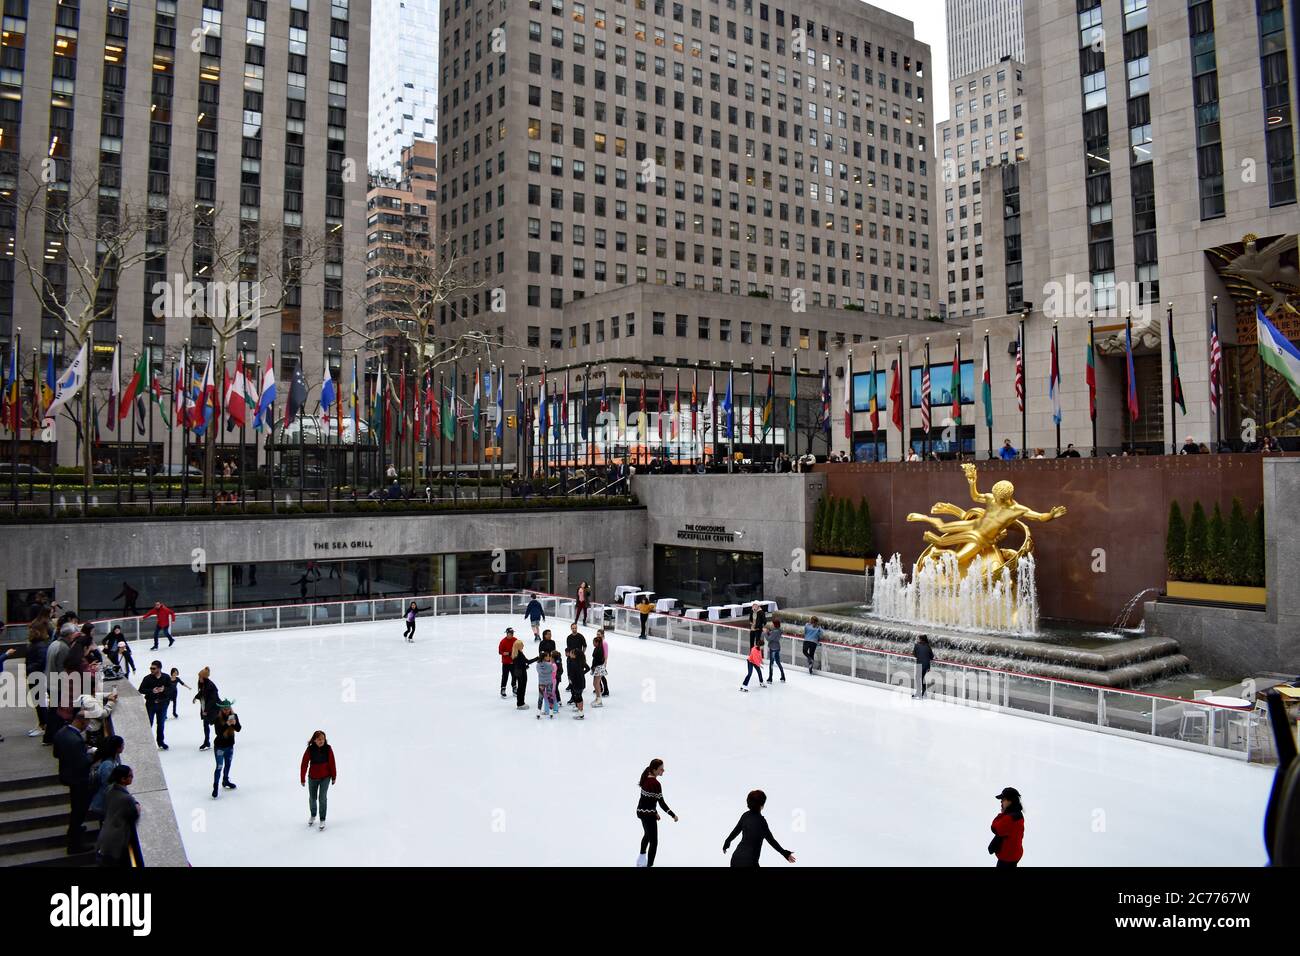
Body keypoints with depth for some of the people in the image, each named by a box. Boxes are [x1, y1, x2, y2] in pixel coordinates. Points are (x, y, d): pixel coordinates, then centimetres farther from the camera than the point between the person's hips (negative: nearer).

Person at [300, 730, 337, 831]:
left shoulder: (328, 749, -17)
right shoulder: (310, 749, -19)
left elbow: (332, 763, -9)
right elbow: (304, 765, -14)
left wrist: (334, 776, -2)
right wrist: (302, 779, -11)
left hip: (325, 777, -1)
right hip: (312, 777, 1)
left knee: (322, 798, -8)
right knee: (312, 798, 17)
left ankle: (322, 820, 7)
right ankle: (313, 816, 43)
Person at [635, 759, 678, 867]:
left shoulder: (646, 778, 1)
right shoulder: (656, 784, -25)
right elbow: (661, 802, -23)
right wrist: (673, 815, -16)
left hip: (641, 811, 10)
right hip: (648, 814, -10)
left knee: (647, 834, 32)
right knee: (654, 842, -1)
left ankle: (641, 858, 52)